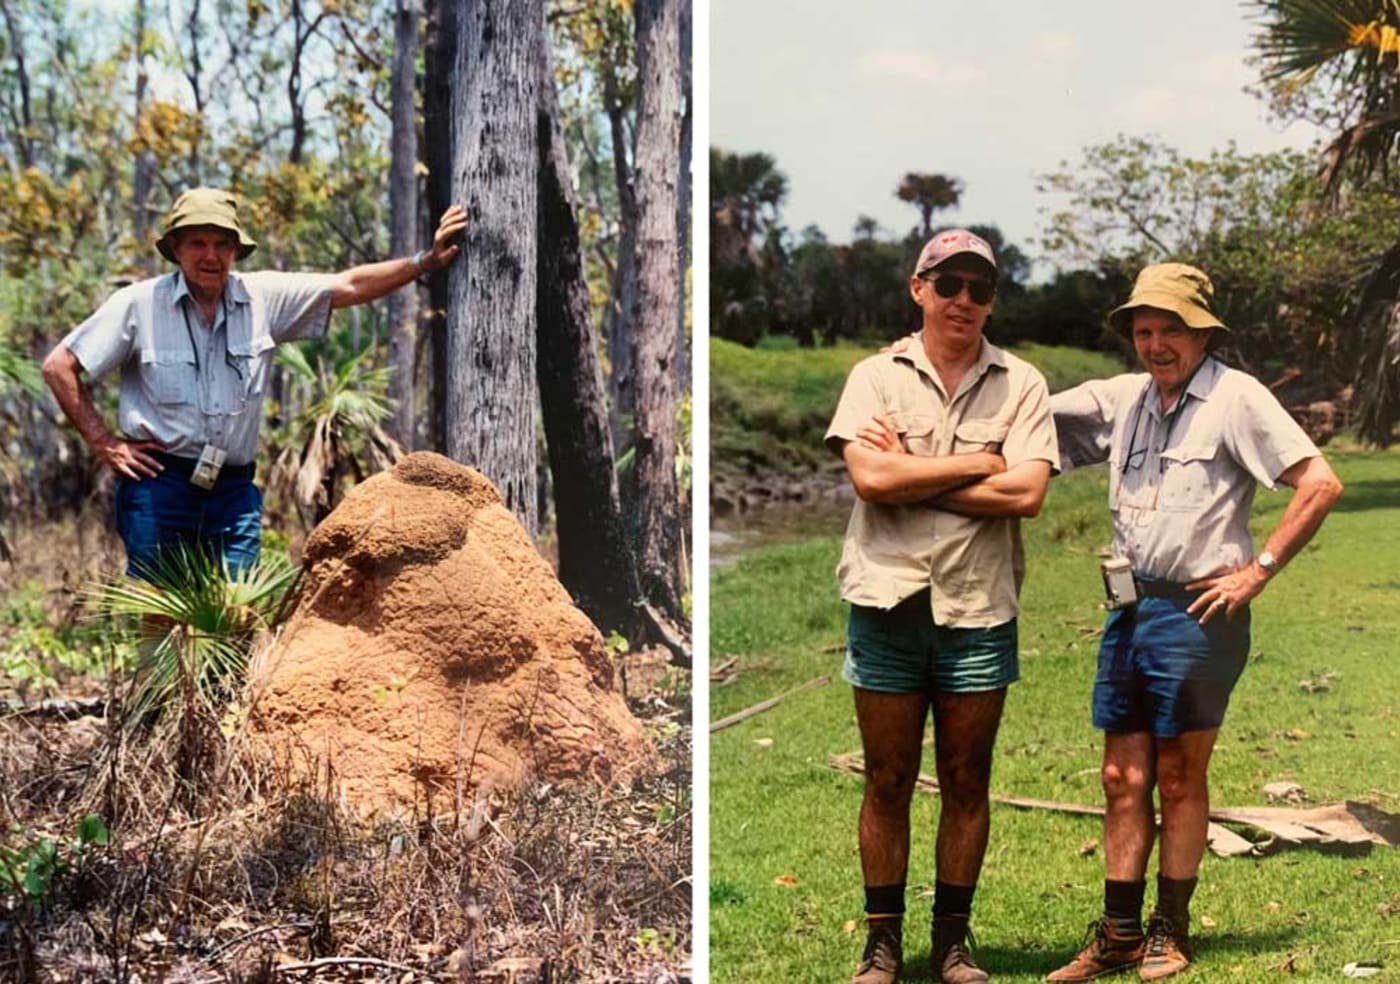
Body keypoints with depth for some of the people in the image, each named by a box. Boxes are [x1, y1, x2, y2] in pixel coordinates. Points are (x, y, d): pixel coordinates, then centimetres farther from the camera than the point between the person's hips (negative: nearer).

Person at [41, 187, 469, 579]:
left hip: (234, 492, 3)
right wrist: (103, 443, -4)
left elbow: (350, 286, 8)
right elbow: (59, 366, 0)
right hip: (159, 486, -2)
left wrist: (428, 260, 3)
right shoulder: (139, 304, -3)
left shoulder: (264, 298, 4)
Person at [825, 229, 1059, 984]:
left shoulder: (1020, 385, 4)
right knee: (887, 782, 6)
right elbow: (870, 479, -13)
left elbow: (1026, 494, -10)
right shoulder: (876, 377, 3)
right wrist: (978, 465, -9)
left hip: (979, 610, 1)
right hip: (888, 604, -1)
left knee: (967, 782, 8)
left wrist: (911, 478, -10)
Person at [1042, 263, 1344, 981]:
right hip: (1128, 608, 6)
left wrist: (1256, 572, -13)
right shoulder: (1123, 399, 12)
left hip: (1196, 613, -6)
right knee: (1123, 778, 8)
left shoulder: (1235, 397, -7)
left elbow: (1320, 484, -13)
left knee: (1181, 779, 5)